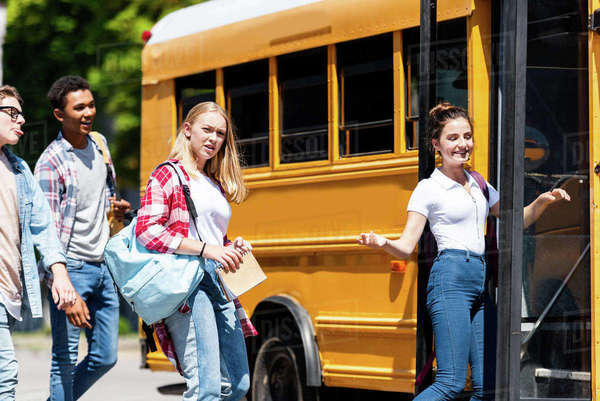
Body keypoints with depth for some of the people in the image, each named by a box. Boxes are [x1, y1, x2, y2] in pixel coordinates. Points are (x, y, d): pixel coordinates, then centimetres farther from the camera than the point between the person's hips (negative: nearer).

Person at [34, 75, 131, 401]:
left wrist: (116, 206, 5)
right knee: (65, 359, -5)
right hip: (72, 267, -7)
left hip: (103, 265, 7)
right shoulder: (50, 163, -12)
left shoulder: (98, 143, 10)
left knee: (105, 358, 10)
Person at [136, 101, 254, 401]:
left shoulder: (215, 185, 24)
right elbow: (147, 231, -12)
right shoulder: (168, 175, 1)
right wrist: (206, 249, -18)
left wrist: (230, 249, 10)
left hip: (218, 284, 8)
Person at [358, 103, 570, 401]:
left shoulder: (478, 184, 20)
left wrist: (542, 201, 11)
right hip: (451, 278, -7)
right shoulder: (429, 188, 2)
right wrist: (382, 243, -25)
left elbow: (516, 220, 30)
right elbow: (406, 247, -3)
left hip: (482, 283, 7)